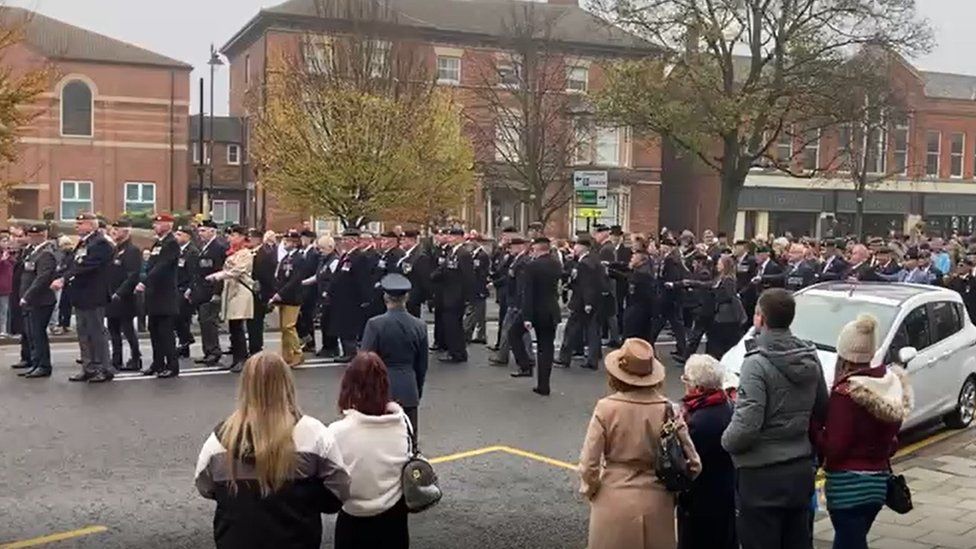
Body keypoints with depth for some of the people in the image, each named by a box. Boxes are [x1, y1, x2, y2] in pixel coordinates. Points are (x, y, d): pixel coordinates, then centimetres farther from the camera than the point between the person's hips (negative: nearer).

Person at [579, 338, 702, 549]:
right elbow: (692, 464, -7)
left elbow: (589, 463, -12)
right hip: (656, 504, 2)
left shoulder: (606, 408, -15)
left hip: (614, 502, -1)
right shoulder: (667, 410, -11)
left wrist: (590, 490, 6)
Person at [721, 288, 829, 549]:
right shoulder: (811, 357, 3)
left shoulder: (758, 363, -20)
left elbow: (747, 425, -24)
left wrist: (726, 441, -5)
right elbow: (821, 411, 13)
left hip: (763, 474, -7)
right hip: (801, 469, 7)